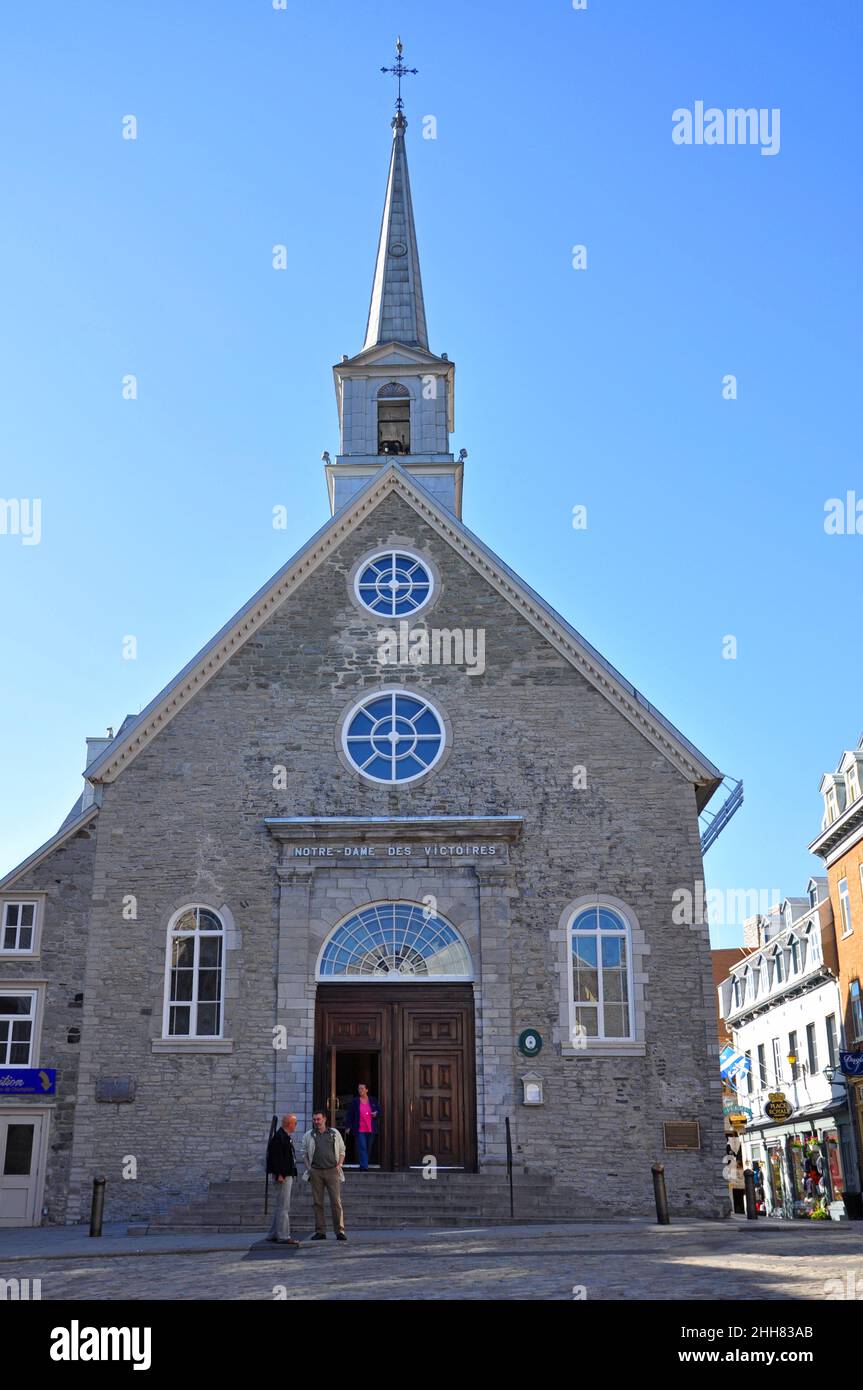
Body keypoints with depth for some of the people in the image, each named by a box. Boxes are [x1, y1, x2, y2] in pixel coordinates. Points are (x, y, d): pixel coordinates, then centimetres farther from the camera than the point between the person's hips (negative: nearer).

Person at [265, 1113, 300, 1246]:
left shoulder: (285, 1137, 17)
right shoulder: (279, 1137, -16)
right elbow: (276, 1157, -23)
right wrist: (279, 1174, -25)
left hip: (287, 1175, 11)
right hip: (283, 1176, -11)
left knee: (281, 1206, 15)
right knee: (283, 1207, -7)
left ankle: (272, 1234, 22)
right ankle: (283, 1236, -4)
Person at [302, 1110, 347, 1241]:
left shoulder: (334, 1133, 10)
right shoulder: (308, 1136, 11)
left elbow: (342, 1151, 14)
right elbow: (305, 1154, 12)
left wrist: (339, 1164, 0)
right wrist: (308, 1168, 0)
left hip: (332, 1171, -1)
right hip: (315, 1172, 1)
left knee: (336, 1202, -6)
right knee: (318, 1203, 2)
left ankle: (340, 1231, -4)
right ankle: (320, 1231, 8)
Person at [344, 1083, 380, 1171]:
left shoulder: (373, 1100, 10)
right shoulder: (355, 1101, 3)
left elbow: (379, 1111, 16)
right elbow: (349, 1114, 2)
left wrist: (376, 1114, -7)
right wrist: (348, 1126, -4)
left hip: (371, 1130, 3)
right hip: (360, 1130, -3)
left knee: (368, 1149, 9)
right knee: (362, 1148, -14)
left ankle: (364, 1166, 24)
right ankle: (364, 1167, -17)